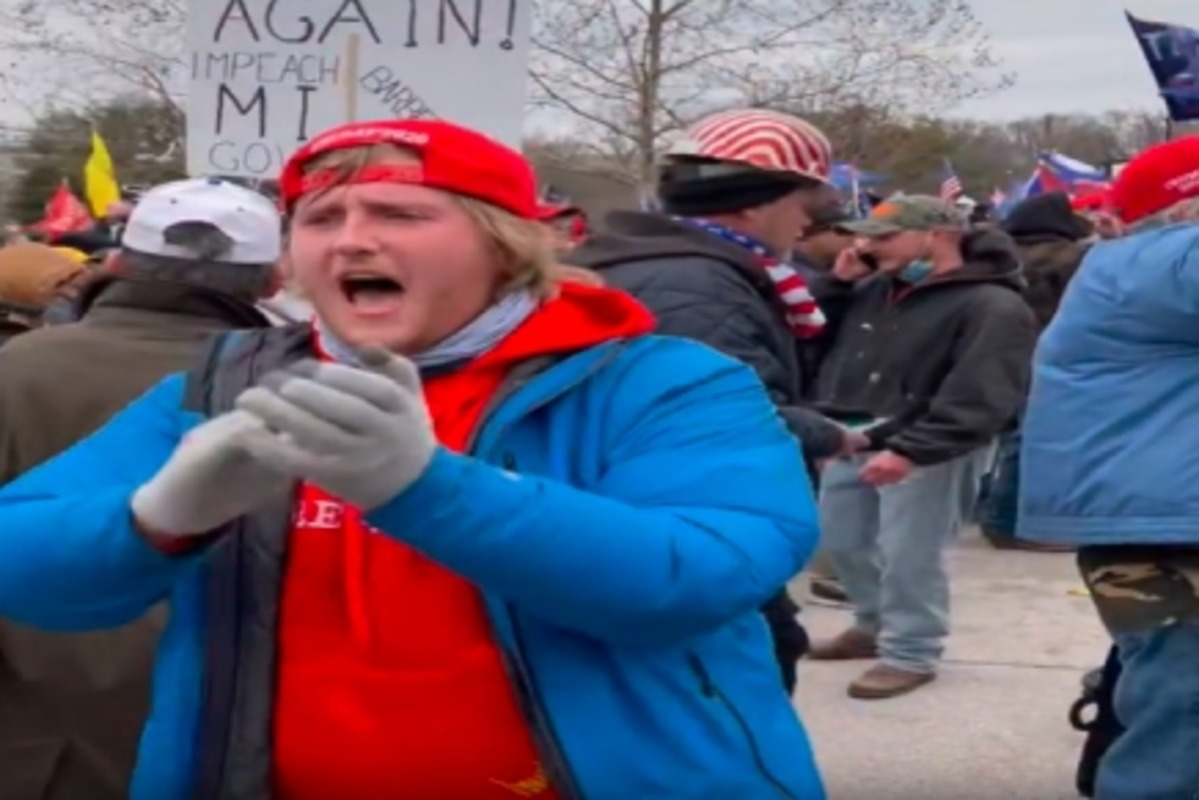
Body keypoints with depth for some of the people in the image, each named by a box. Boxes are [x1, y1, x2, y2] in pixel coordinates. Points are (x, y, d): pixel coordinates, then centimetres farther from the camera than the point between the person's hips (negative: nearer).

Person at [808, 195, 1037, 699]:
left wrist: (910, 450, -31)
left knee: (908, 557, -5)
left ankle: (910, 654, 11)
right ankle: (877, 627, 37)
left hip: (927, 451, -8)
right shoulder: (876, 290, 12)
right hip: (850, 439, 8)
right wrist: (838, 283, 5)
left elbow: (980, 397, -22)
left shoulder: (992, 307, -13)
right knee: (843, 542, 17)